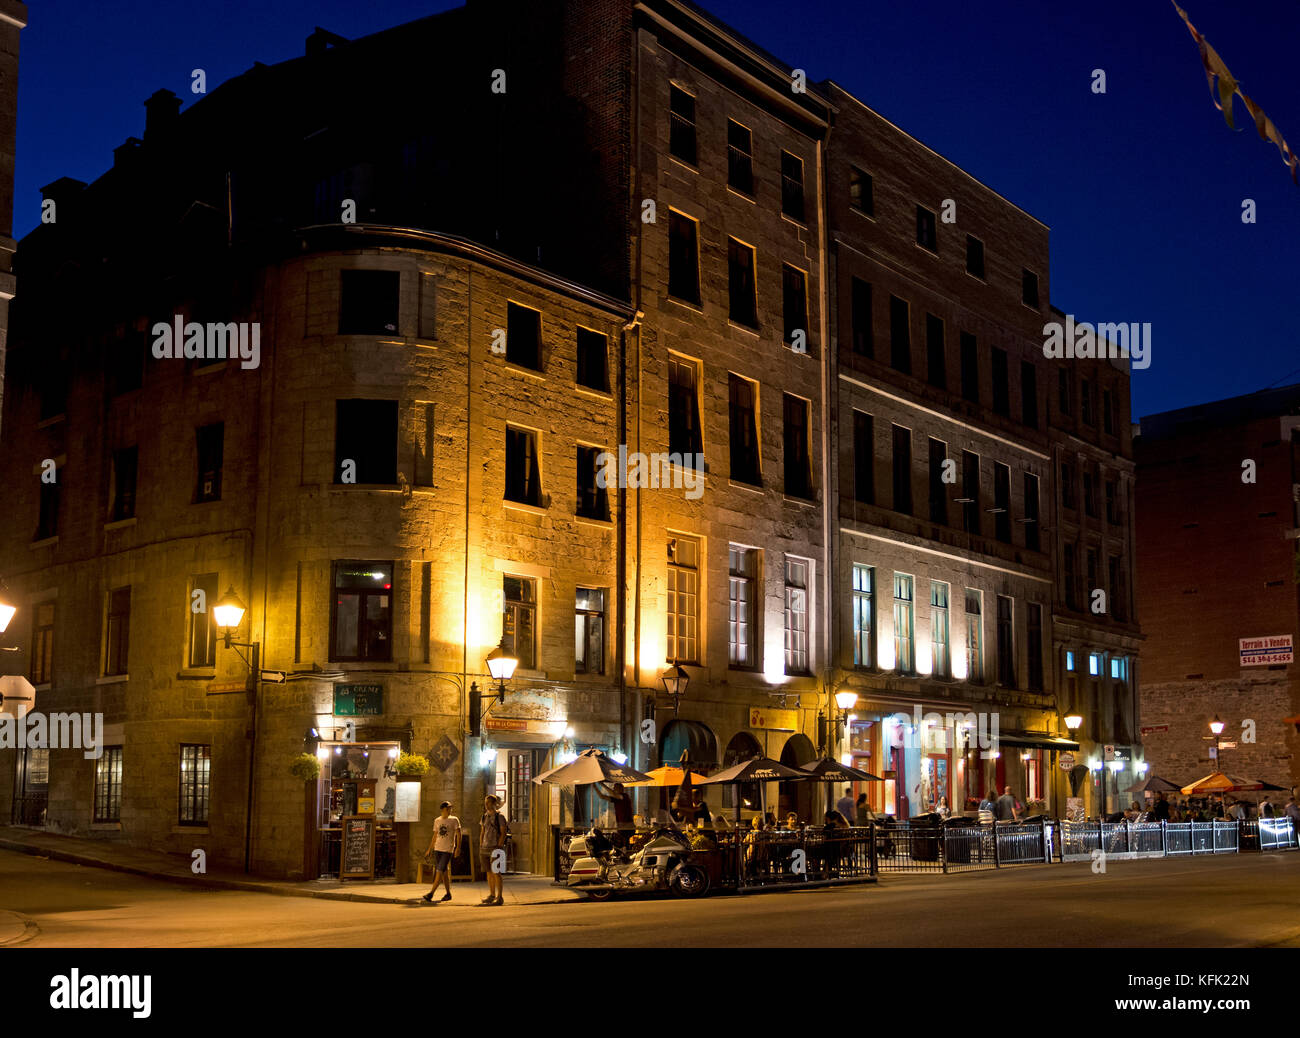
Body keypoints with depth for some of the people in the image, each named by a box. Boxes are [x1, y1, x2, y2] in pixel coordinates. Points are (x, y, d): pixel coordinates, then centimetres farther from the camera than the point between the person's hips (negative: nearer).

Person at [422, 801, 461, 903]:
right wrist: (429, 849, 16)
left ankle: (431, 894, -13)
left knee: (440, 871, -11)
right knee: (444, 872, 9)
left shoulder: (454, 820, -1)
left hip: (448, 850, -4)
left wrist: (458, 848, -15)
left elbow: (458, 834, -4)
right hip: (437, 849, 5)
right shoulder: (437, 821, 11)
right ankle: (448, 894, 18)